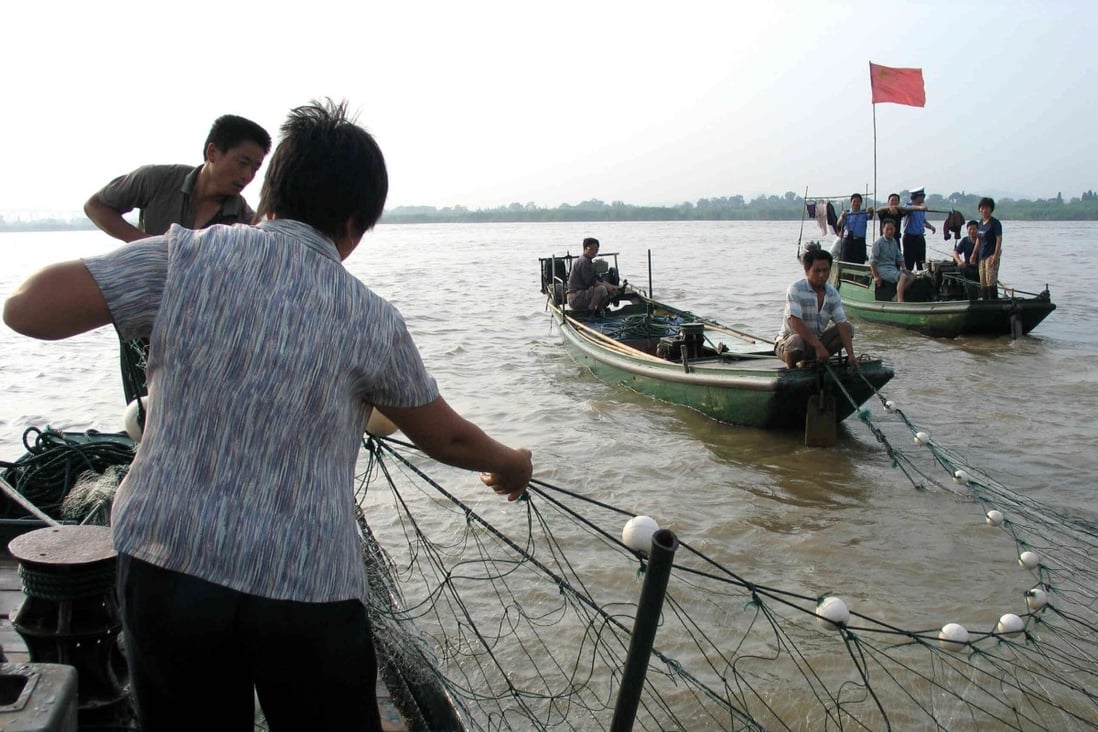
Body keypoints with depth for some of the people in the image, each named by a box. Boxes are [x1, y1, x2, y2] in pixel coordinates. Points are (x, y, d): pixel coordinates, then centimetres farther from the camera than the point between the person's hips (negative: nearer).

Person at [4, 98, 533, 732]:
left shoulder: (191, 256, -6)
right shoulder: (371, 319, -2)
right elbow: (448, 438, 9)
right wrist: (512, 466, 30)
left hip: (164, 567, 2)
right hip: (308, 590, -1)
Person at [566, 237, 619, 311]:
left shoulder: (588, 261, 19)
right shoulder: (583, 262, -13)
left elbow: (598, 279, 15)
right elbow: (590, 282, -21)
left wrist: (611, 286, 0)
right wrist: (607, 286, -18)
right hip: (575, 297, -10)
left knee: (612, 291, 8)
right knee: (602, 289, -30)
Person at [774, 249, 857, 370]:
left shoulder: (833, 294, -2)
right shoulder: (795, 290, -19)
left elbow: (842, 323, -10)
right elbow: (796, 323, -29)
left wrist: (850, 355, -22)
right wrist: (818, 346, -35)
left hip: (817, 340, 6)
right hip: (787, 342, -6)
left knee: (848, 328, -5)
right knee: (796, 341, -39)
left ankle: (817, 362, -1)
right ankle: (791, 369, -7)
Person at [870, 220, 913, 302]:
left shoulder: (894, 242, 15)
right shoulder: (878, 243, -7)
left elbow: (900, 258, 23)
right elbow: (872, 261, -11)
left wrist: (904, 268, 6)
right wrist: (876, 277, -15)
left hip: (893, 268, 8)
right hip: (882, 268, -8)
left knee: (911, 276, -9)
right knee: (903, 276, -28)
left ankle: (896, 298, -13)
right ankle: (900, 300, -34)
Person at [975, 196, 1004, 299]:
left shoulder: (995, 223, -8)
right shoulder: (980, 222, 14)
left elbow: (999, 239, -13)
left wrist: (995, 255, -21)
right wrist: (975, 254, 20)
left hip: (991, 255, -8)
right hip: (981, 256, 8)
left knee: (991, 280, -15)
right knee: (983, 282, 8)